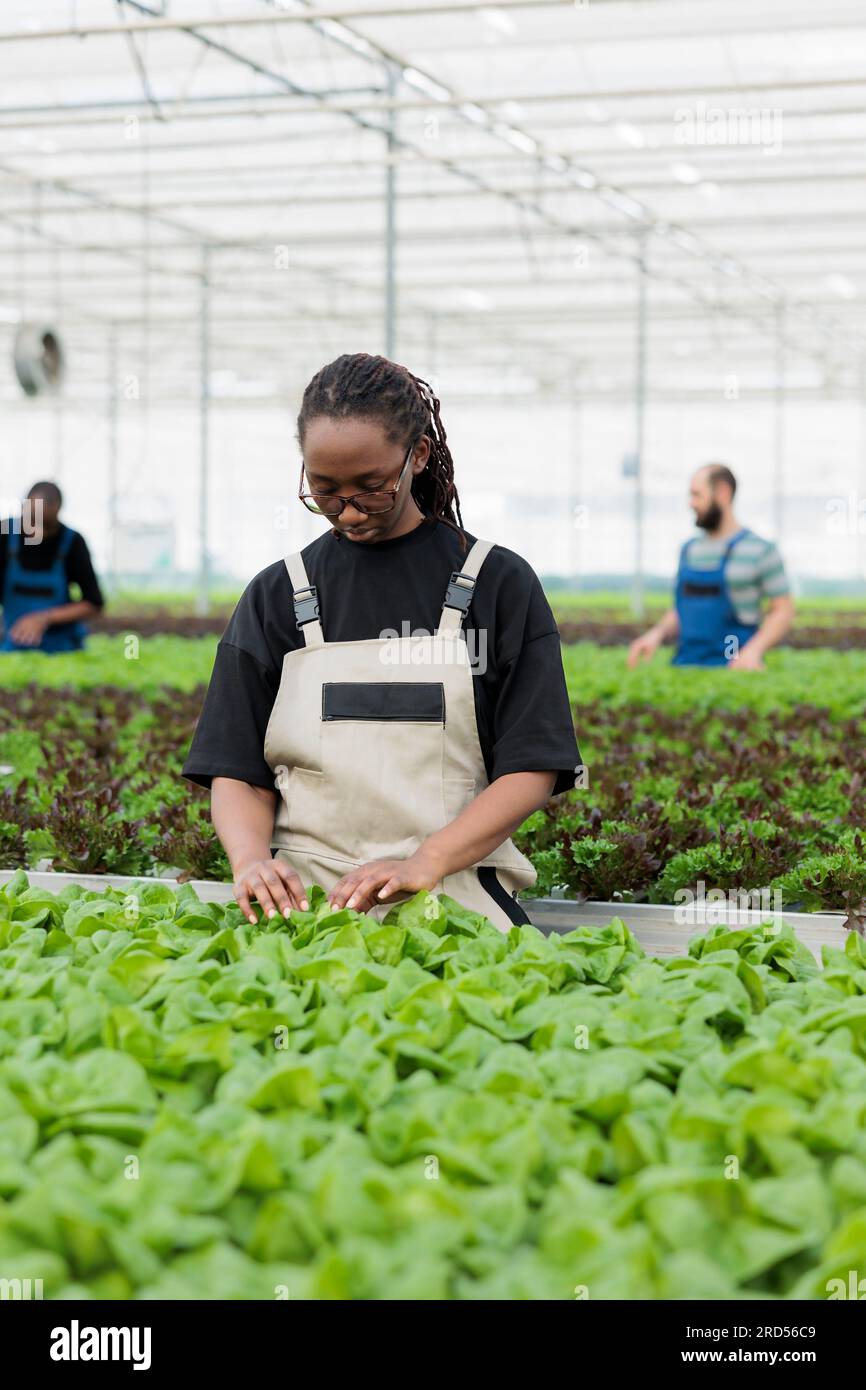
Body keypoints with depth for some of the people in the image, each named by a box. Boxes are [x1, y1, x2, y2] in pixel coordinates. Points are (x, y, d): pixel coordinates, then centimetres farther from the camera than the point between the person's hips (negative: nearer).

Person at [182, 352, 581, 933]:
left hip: (458, 892, -1)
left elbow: (531, 772, 1)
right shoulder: (276, 596, 15)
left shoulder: (498, 583, 8)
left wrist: (426, 863, -15)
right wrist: (251, 859, -13)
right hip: (300, 896, 2)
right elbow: (238, 774, 11)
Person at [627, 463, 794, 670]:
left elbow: (784, 611, -4)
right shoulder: (690, 550, 15)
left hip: (732, 669, -5)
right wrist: (657, 634, 1)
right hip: (685, 667, 6)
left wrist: (753, 650, -20)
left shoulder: (760, 550, -5)